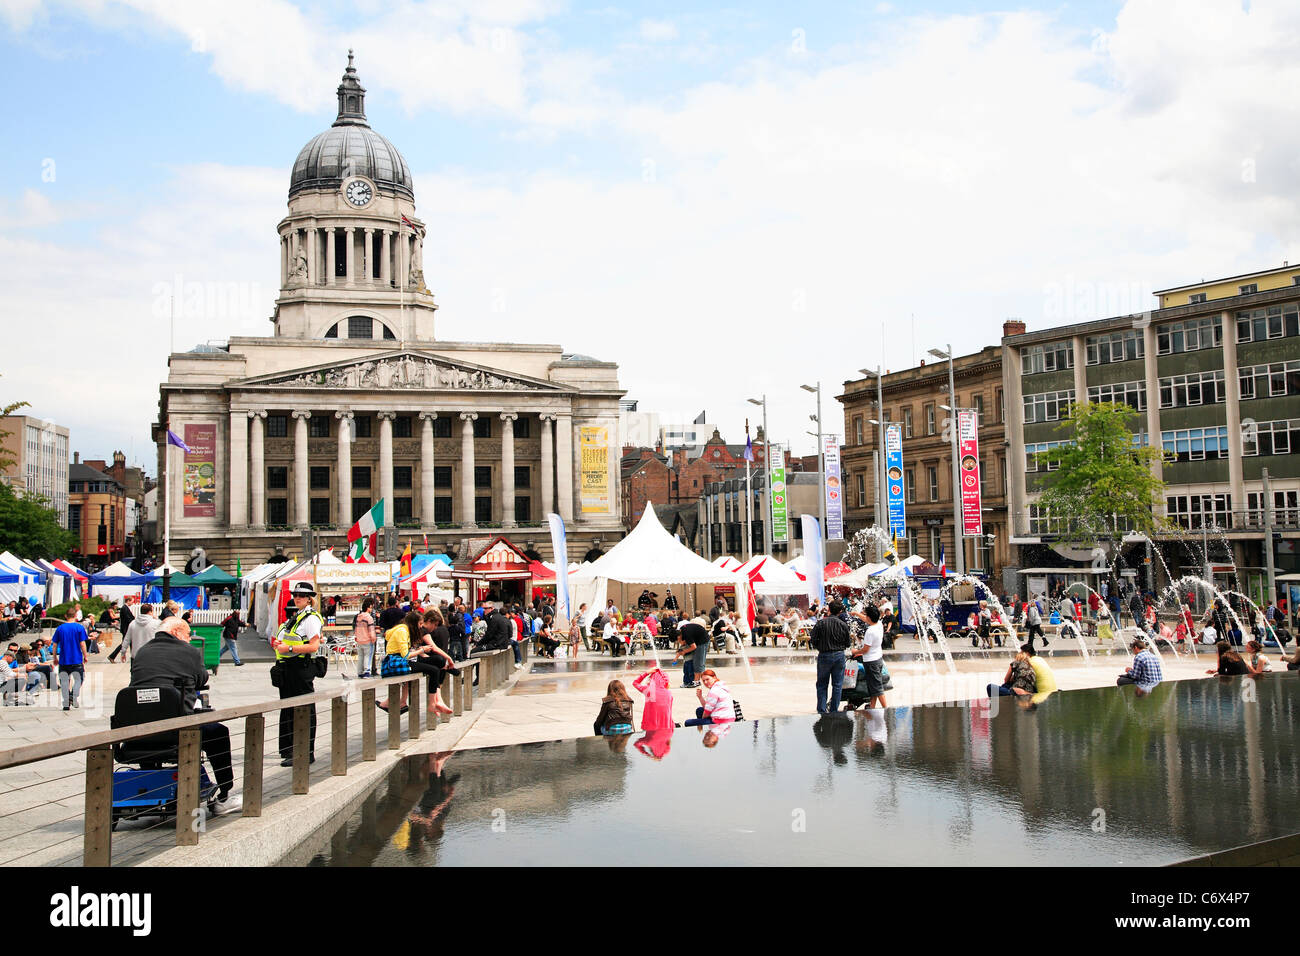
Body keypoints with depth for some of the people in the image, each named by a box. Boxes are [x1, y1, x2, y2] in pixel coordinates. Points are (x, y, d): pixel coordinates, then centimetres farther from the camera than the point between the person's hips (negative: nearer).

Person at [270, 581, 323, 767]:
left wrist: (289, 648, -21)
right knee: (287, 711, 15)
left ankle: (306, 754, -1)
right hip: (287, 669, 10)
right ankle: (288, 751, 25)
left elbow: (314, 646, -19)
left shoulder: (311, 618, -10)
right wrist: (278, 644, 7)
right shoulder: (293, 616, 18)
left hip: (301, 669, -10)